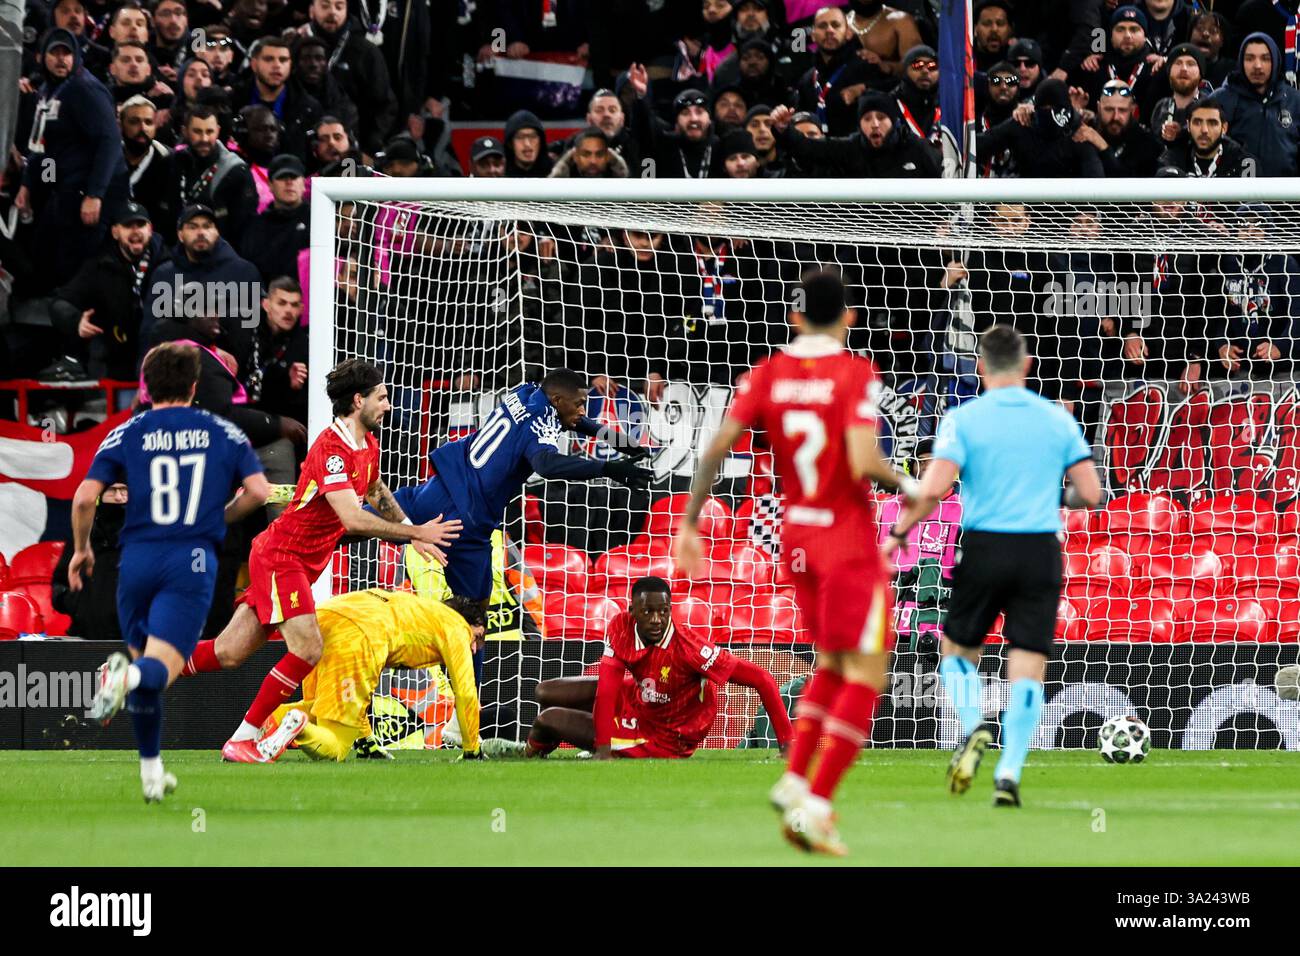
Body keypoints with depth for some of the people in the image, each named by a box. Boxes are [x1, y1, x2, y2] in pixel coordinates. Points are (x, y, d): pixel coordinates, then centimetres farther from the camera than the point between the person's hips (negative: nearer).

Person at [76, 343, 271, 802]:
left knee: (142, 657, 19)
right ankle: (127, 676, -45)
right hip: (193, 561, -1)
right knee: (161, 670, -8)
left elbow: (85, 497, -2)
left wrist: (81, 550, 14)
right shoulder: (223, 433, 9)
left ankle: (151, 770, 19)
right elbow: (258, 490, 1)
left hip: (138, 558, 1)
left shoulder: (125, 434, 6)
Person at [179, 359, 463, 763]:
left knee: (229, 654, 6)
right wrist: (415, 532, -25)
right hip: (281, 557, -9)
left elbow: (377, 492, 31)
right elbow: (353, 519, -30)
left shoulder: (368, 447, 9)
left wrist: (414, 534, 26)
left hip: (301, 563, 9)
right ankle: (242, 740, -8)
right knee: (307, 650, -16)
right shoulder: (332, 449, -22)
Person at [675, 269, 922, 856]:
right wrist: (903, 484, -4)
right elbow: (862, 463, -24)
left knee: (833, 664, 22)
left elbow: (716, 449, -7)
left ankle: (794, 780, 9)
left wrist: (690, 523, 0)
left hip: (796, 536, 6)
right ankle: (816, 804, -13)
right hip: (850, 541, -6)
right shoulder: (857, 375, -13)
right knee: (865, 674, -3)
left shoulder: (767, 376, 1)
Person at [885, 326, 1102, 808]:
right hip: (1041, 550, 1)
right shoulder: (1058, 419, 5)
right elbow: (1091, 494, 3)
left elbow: (933, 491, -13)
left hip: (984, 546, -1)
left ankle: (974, 727, -8)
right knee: (1027, 665, 3)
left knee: (958, 648, 18)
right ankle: (1009, 775, -7)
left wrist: (898, 534, 1)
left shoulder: (963, 419, -3)